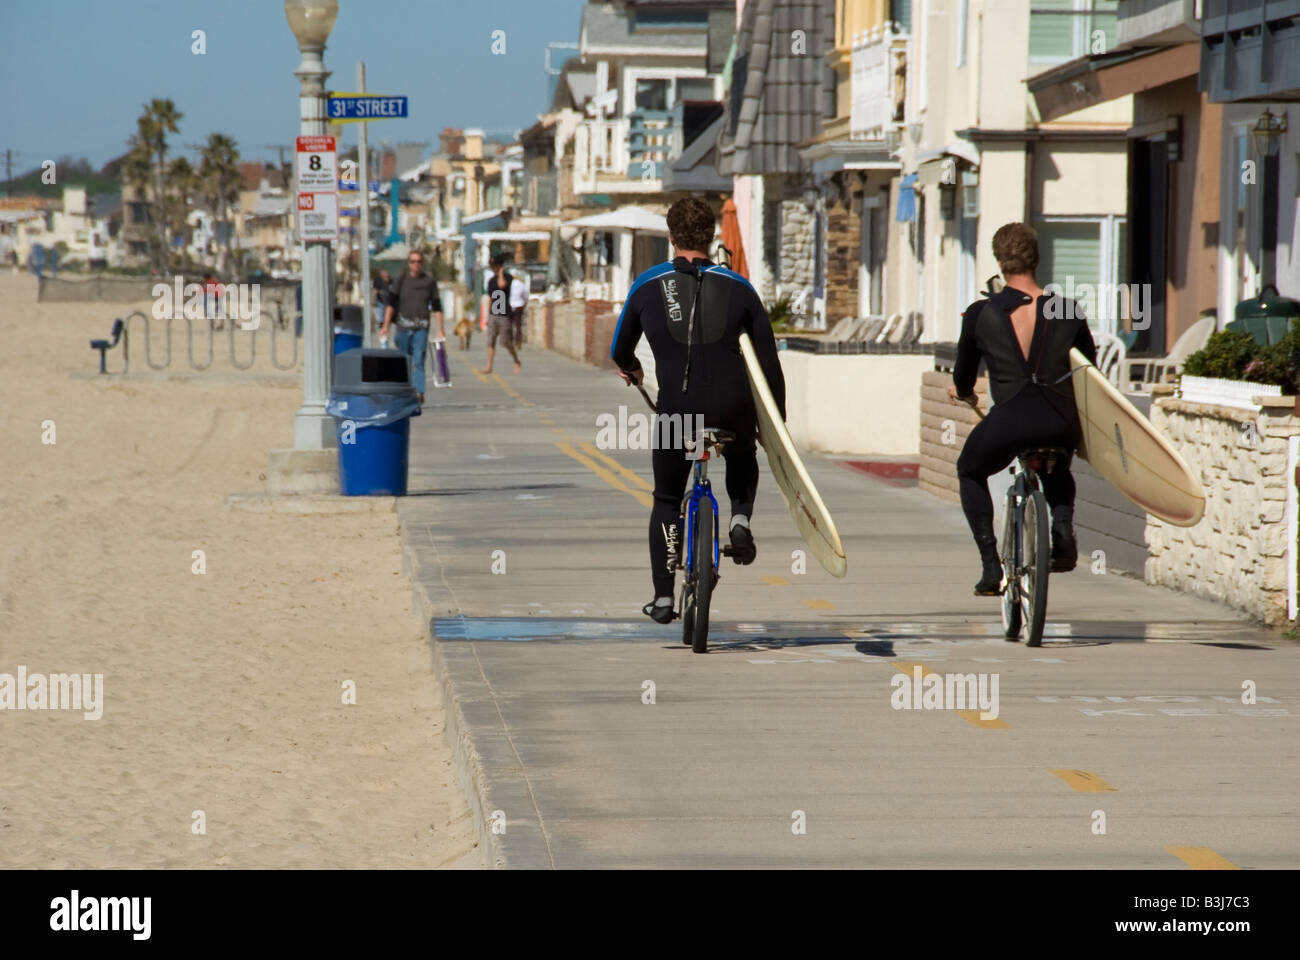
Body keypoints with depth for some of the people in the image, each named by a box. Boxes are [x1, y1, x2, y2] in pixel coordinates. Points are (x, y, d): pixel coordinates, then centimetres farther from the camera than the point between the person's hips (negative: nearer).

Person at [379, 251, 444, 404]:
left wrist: (440, 329, 4)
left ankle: (419, 392, -18)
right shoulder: (402, 280, 7)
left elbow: (436, 307, 10)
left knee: (418, 361, -13)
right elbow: (391, 303, 4)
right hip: (403, 327, 1)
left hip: (421, 328, -1)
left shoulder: (430, 281, 8)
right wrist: (386, 325, -6)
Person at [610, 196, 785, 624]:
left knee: (666, 500, 18)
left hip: (676, 410, -1)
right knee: (742, 460, 35)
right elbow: (769, 359, 7)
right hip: (734, 408, 1)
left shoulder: (648, 285, 5)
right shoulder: (738, 287, 6)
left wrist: (629, 368, 42)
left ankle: (663, 597, 13)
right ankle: (740, 518, 8)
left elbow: (620, 351, 18)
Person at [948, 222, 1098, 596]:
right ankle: (1063, 524, 9)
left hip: (1008, 423, -2)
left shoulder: (980, 314, 3)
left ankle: (990, 565, 15)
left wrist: (962, 392, 40)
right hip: (1061, 424, 2)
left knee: (970, 472, 30)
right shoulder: (1068, 311, 7)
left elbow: (962, 382, 16)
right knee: (1057, 469, 39)